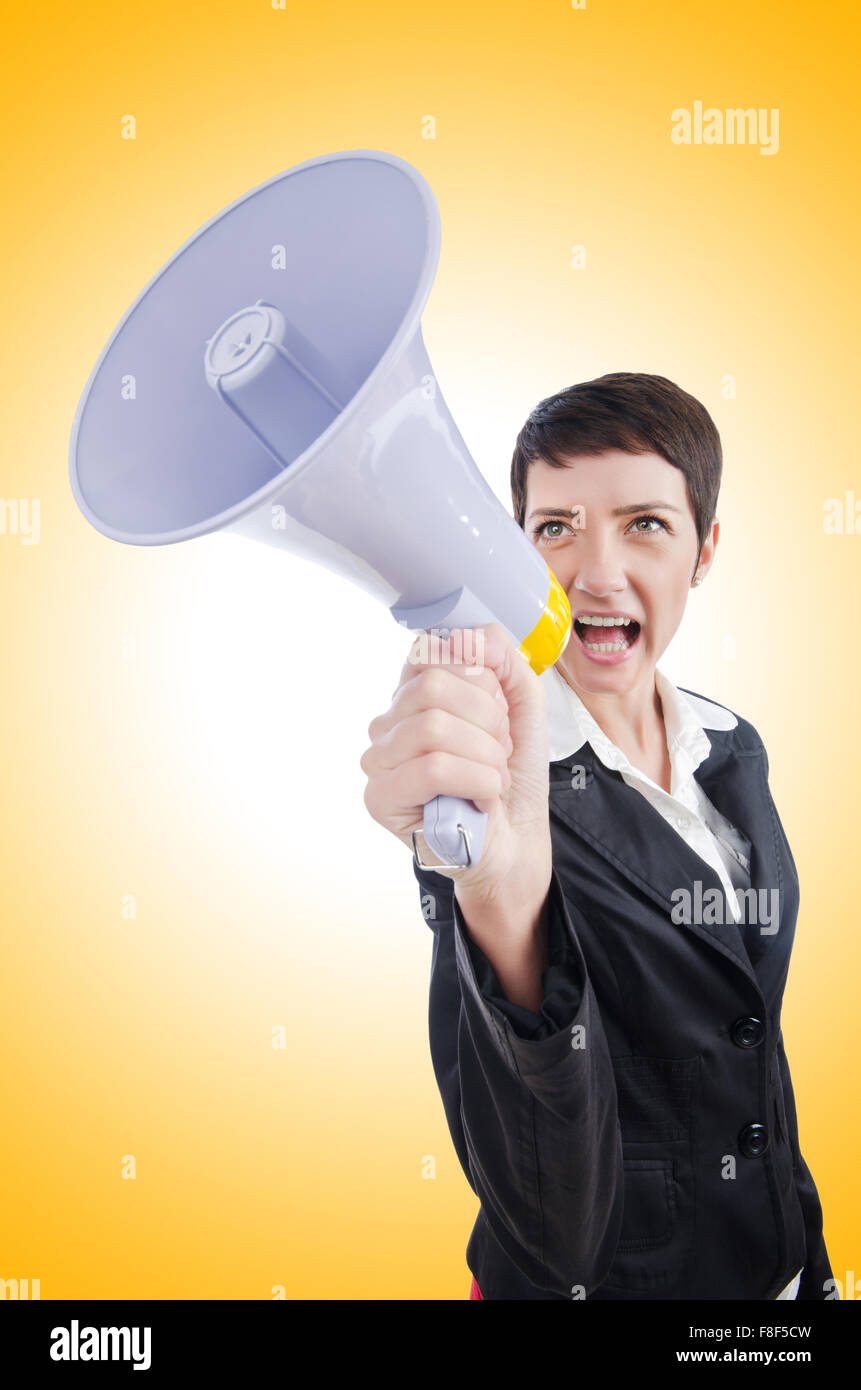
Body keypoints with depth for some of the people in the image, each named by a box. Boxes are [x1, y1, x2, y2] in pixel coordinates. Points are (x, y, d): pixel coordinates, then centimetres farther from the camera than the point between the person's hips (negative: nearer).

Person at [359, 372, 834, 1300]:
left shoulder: (734, 751, -5)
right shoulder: (494, 782, -25)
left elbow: (752, 1047, 6)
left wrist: (810, 1260, 11)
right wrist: (499, 890, -51)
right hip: (602, 1274, -5)